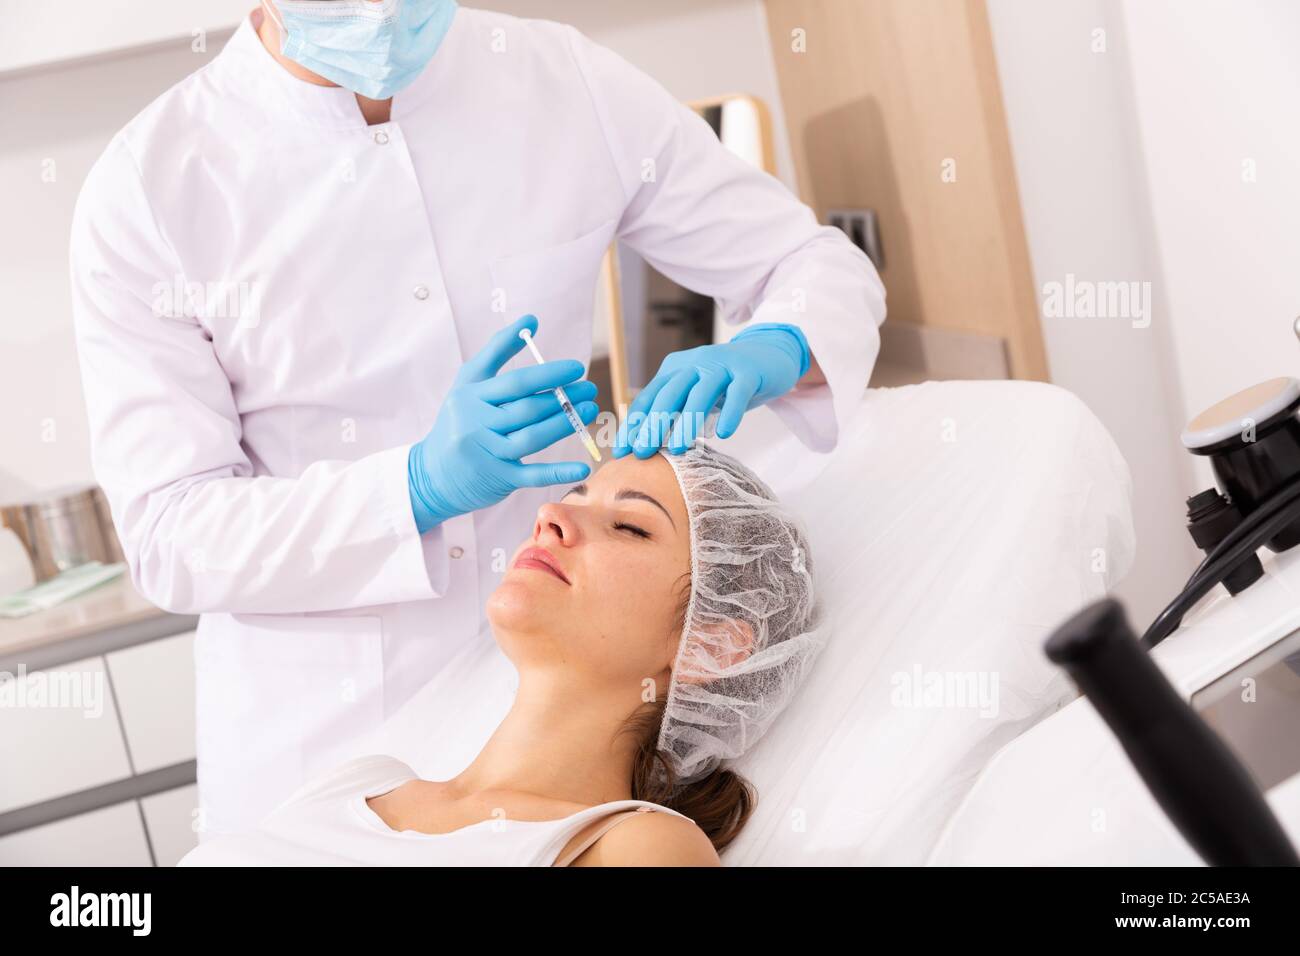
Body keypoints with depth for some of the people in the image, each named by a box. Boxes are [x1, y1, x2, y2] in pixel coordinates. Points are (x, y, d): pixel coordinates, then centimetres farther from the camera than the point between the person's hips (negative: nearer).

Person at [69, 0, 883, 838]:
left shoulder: (567, 81, -4)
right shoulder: (145, 190, -11)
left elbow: (817, 263, 3)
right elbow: (168, 535, -12)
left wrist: (768, 354, -21)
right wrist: (422, 488, -28)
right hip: (322, 734, -1)